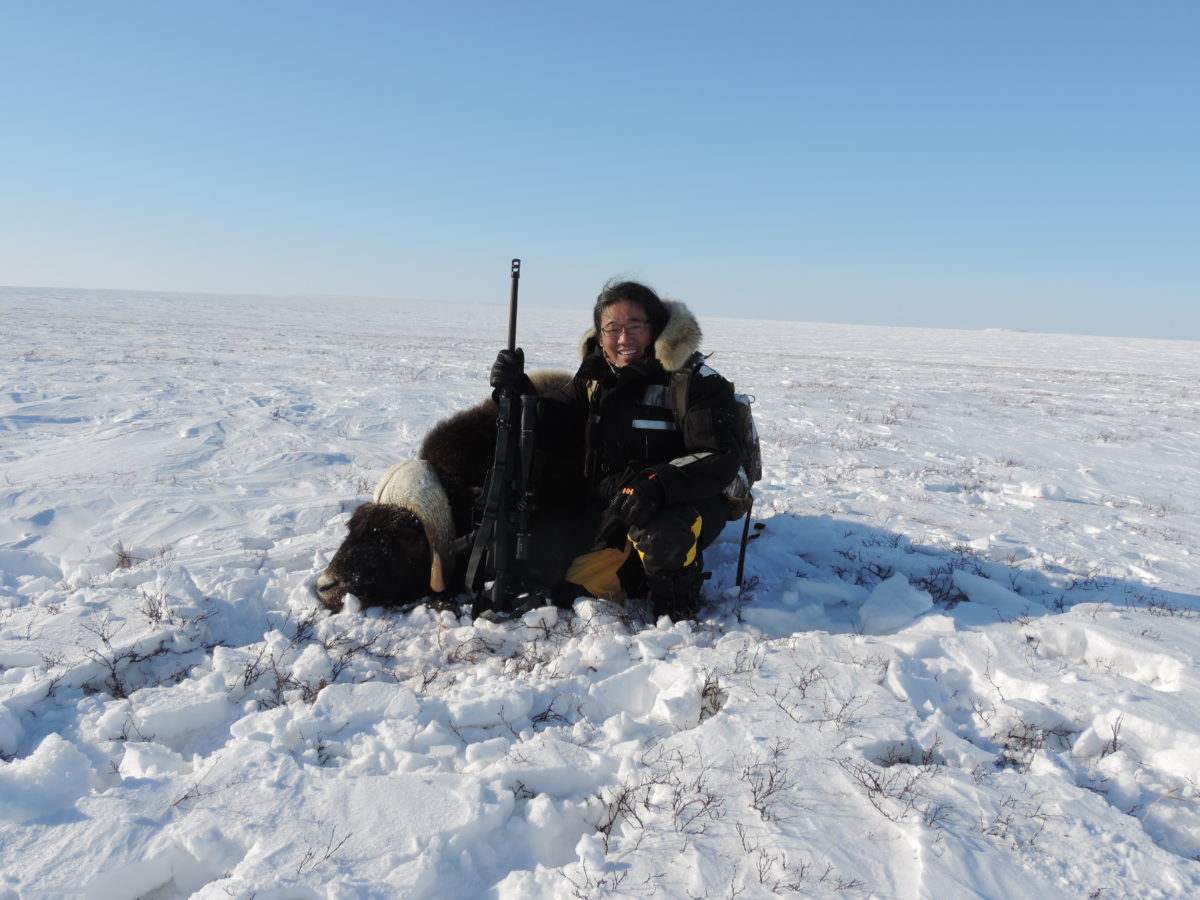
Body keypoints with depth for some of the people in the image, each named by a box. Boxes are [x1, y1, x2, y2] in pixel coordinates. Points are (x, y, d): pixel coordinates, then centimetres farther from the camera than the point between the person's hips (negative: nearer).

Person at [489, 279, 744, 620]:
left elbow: (720, 457, -20)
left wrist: (659, 486, -37)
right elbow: (556, 434, 8)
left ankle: (677, 606, -5)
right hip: (610, 511, 6)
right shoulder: (594, 378, 6)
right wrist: (518, 394, -11)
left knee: (660, 531, -37)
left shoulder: (695, 380, -12)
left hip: (685, 505, -5)